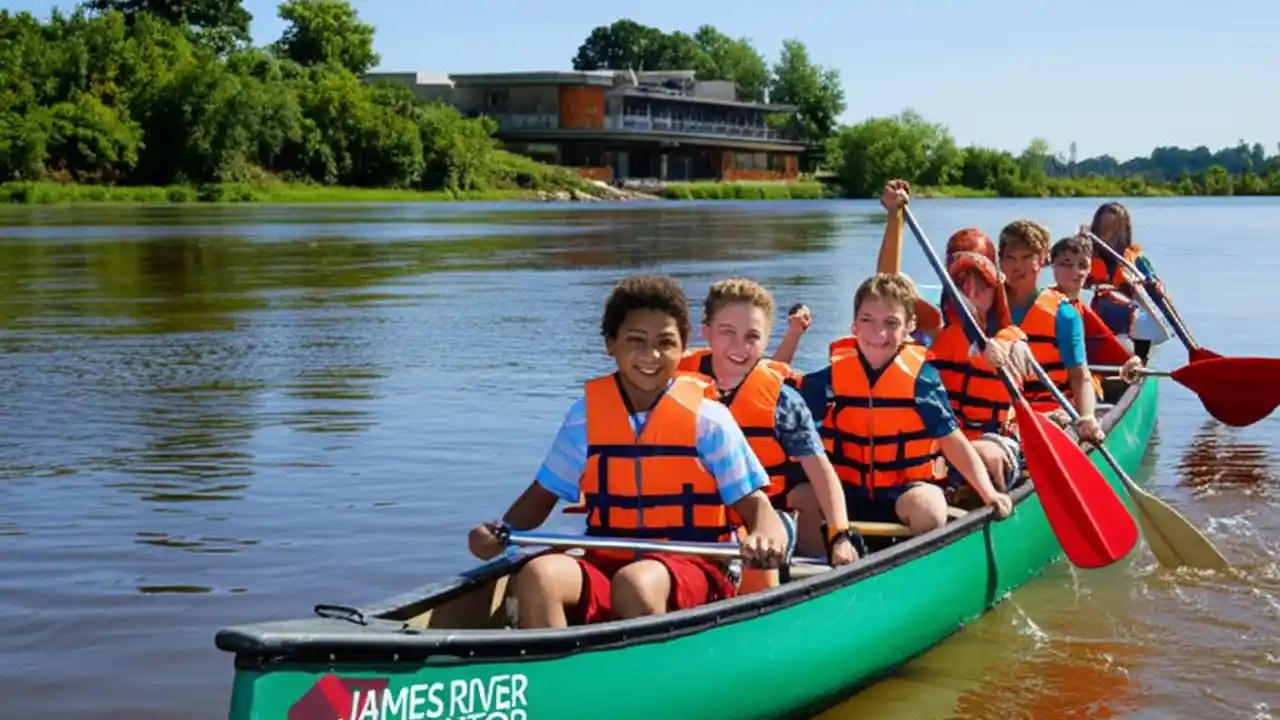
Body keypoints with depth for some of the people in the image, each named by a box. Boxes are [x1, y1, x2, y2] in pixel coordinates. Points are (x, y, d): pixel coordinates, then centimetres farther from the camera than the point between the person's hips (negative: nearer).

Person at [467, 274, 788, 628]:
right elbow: (544, 493, 16)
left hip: (689, 571, -3)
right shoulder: (586, 415, 9)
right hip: (604, 565, 3)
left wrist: (765, 537, -23)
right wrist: (499, 533, -5)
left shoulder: (707, 419, 1)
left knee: (635, 582, -37)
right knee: (539, 574, -28)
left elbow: (753, 502, 1)